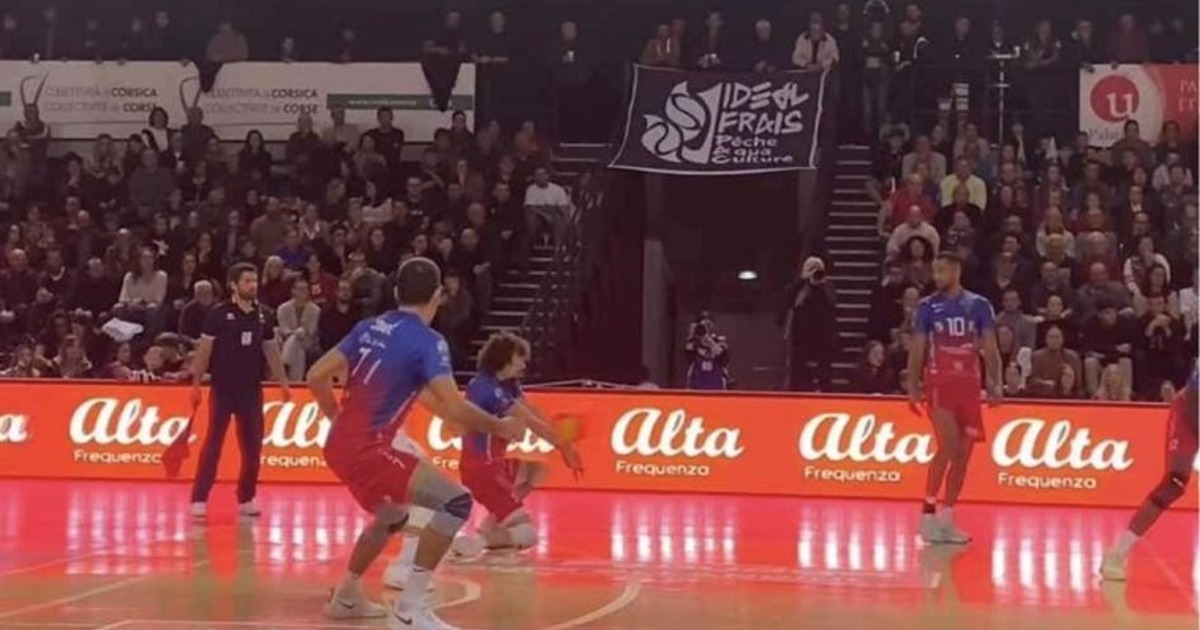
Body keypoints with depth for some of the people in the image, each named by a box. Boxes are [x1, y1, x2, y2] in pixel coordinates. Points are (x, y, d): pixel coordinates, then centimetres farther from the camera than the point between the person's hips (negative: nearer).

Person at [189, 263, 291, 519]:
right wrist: (196, 384, -8)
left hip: (252, 389, 4)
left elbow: (271, 351, 14)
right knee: (212, 443, -6)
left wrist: (283, 382, 11)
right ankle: (199, 499, -4)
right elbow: (204, 350, -5)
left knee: (252, 446, 5)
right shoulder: (217, 313, -7)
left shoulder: (264, 315, 6)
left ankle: (246, 499, 16)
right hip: (222, 388, -4)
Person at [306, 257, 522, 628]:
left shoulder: (368, 328, 11)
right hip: (367, 450, -9)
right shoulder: (428, 342, -11)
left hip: (341, 446, 9)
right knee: (457, 501, -12)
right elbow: (454, 409, -21)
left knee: (393, 517, 31)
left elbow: (316, 377, 12)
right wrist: (500, 428, -5)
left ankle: (346, 597, 43)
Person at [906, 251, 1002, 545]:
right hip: (939, 384, -3)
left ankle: (946, 520, 13)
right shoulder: (928, 307, 2)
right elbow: (917, 349, 3)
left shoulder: (979, 305, 5)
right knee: (948, 446, -18)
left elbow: (990, 348, 5)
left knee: (963, 454, 5)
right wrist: (912, 386, -6)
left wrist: (996, 384, -6)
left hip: (969, 384, 3)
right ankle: (928, 513, -12)